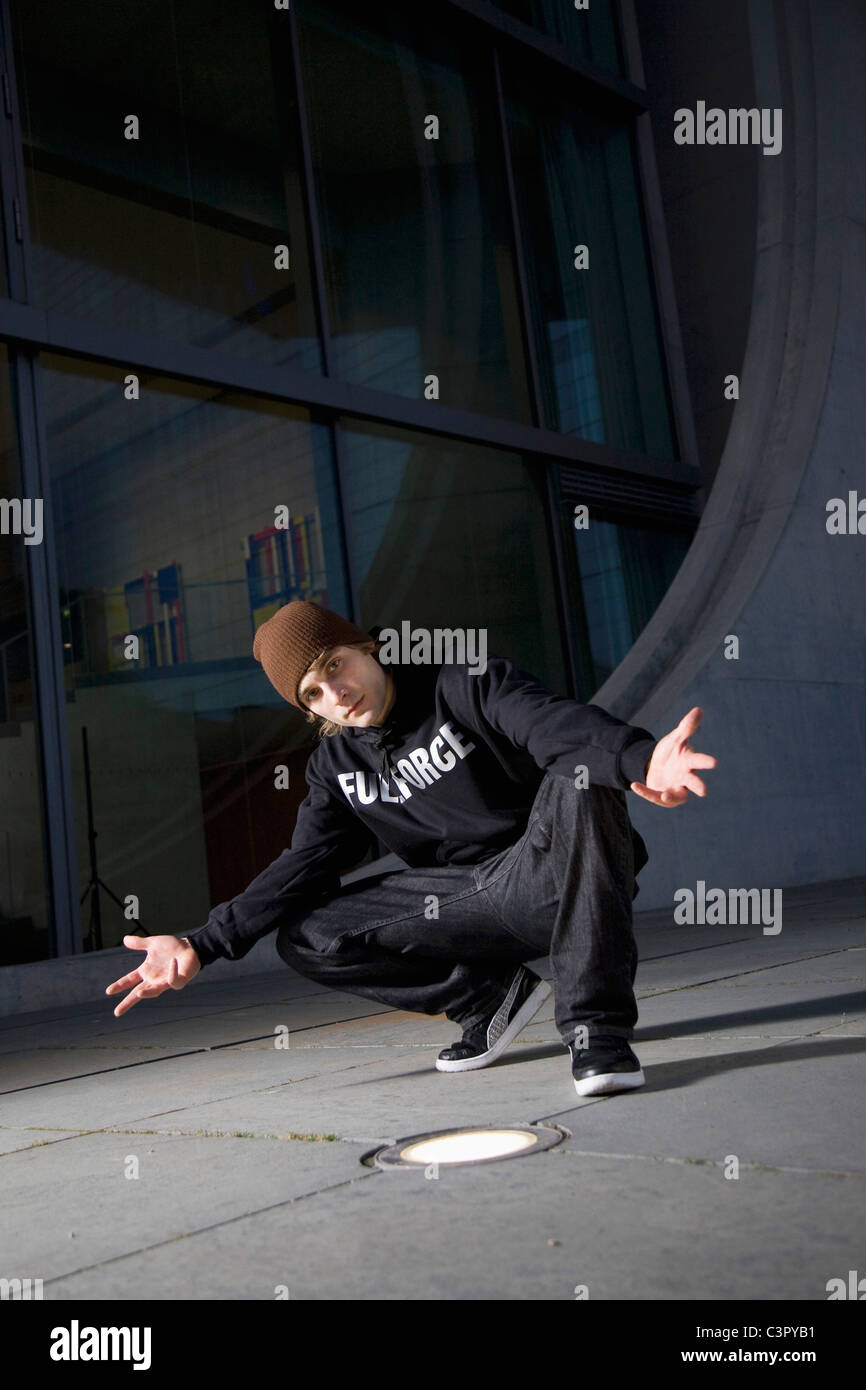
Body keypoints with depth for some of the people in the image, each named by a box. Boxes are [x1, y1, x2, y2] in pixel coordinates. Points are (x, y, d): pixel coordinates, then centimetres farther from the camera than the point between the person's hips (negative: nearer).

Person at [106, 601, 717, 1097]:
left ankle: (597, 1027, -29)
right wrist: (203, 946, -8)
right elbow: (305, 865, 3)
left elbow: (557, 724, -27)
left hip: (556, 881, -5)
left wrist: (640, 759, -49)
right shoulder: (336, 765, 8)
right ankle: (488, 996, 3)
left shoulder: (463, 683, -9)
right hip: (470, 903, 5)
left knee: (580, 778, -37)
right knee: (305, 935, -8)